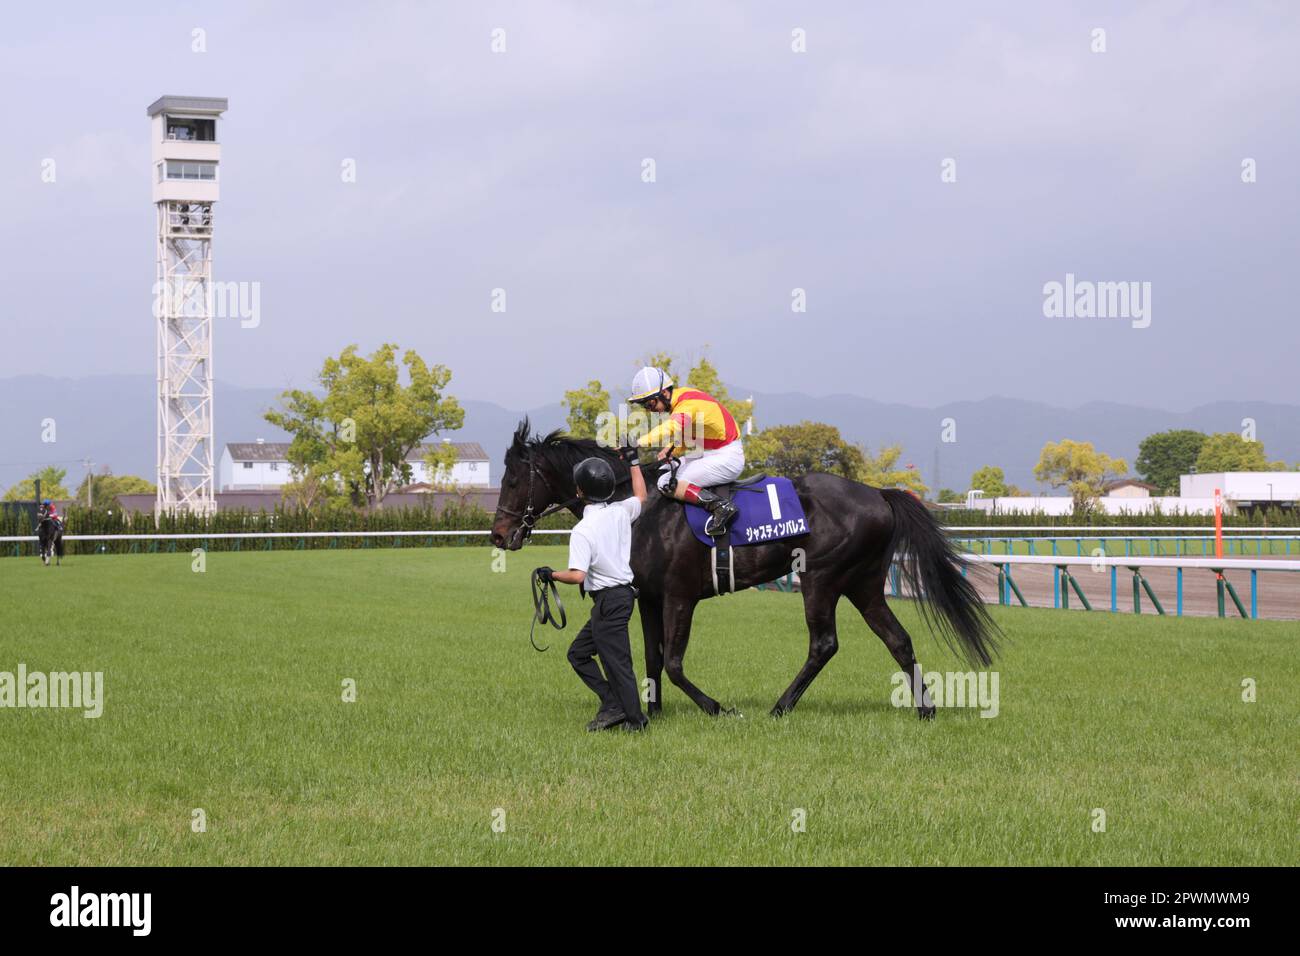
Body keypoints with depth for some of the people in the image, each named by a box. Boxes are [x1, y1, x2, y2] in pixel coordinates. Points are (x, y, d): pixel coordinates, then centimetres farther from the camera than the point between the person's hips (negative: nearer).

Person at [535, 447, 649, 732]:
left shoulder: (582, 530, -19)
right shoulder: (620, 512, 2)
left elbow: (577, 575, -26)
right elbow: (641, 497, 26)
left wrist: (551, 575, -8)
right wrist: (633, 460, 33)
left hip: (608, 599, -9)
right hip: (625, 593, 9)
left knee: (617, 662, 0)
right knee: (578, 654, 17)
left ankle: (635, 718, 6)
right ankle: (613, 705, 13)